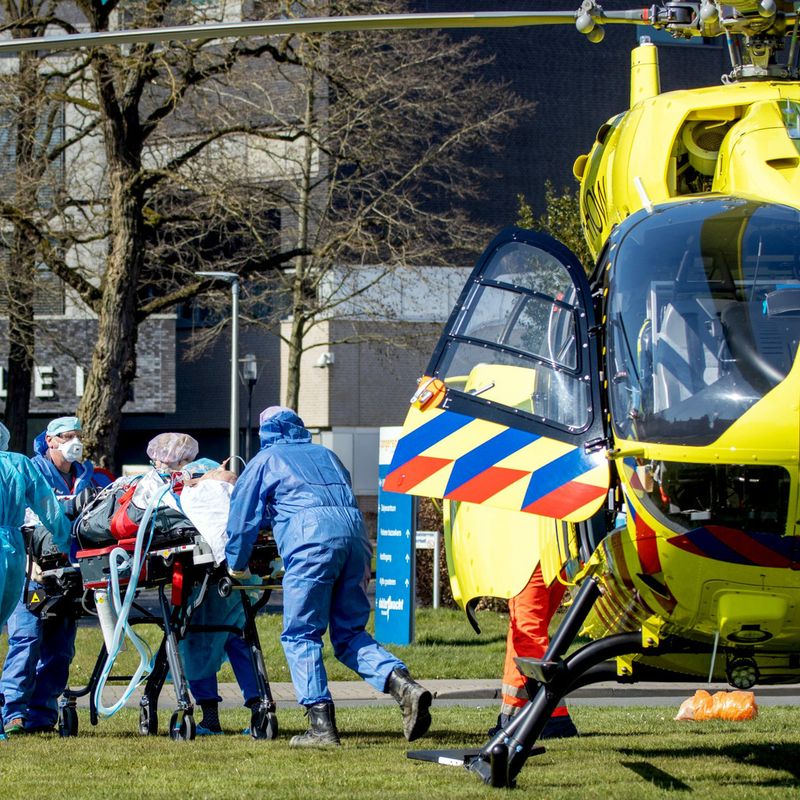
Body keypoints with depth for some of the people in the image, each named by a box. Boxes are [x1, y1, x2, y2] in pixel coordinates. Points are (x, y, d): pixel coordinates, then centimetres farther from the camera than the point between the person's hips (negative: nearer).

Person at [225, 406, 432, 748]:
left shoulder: (265, 460, 20)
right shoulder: (325, 455, 33)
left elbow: (243, 514, 20)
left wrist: (236, 564, 32)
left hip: (311, 539, -5)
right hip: (353, 530, 5)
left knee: (300, 635, 0)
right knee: (350, 633, 11)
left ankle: (321, 725, -9)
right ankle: (404, 686, -11)